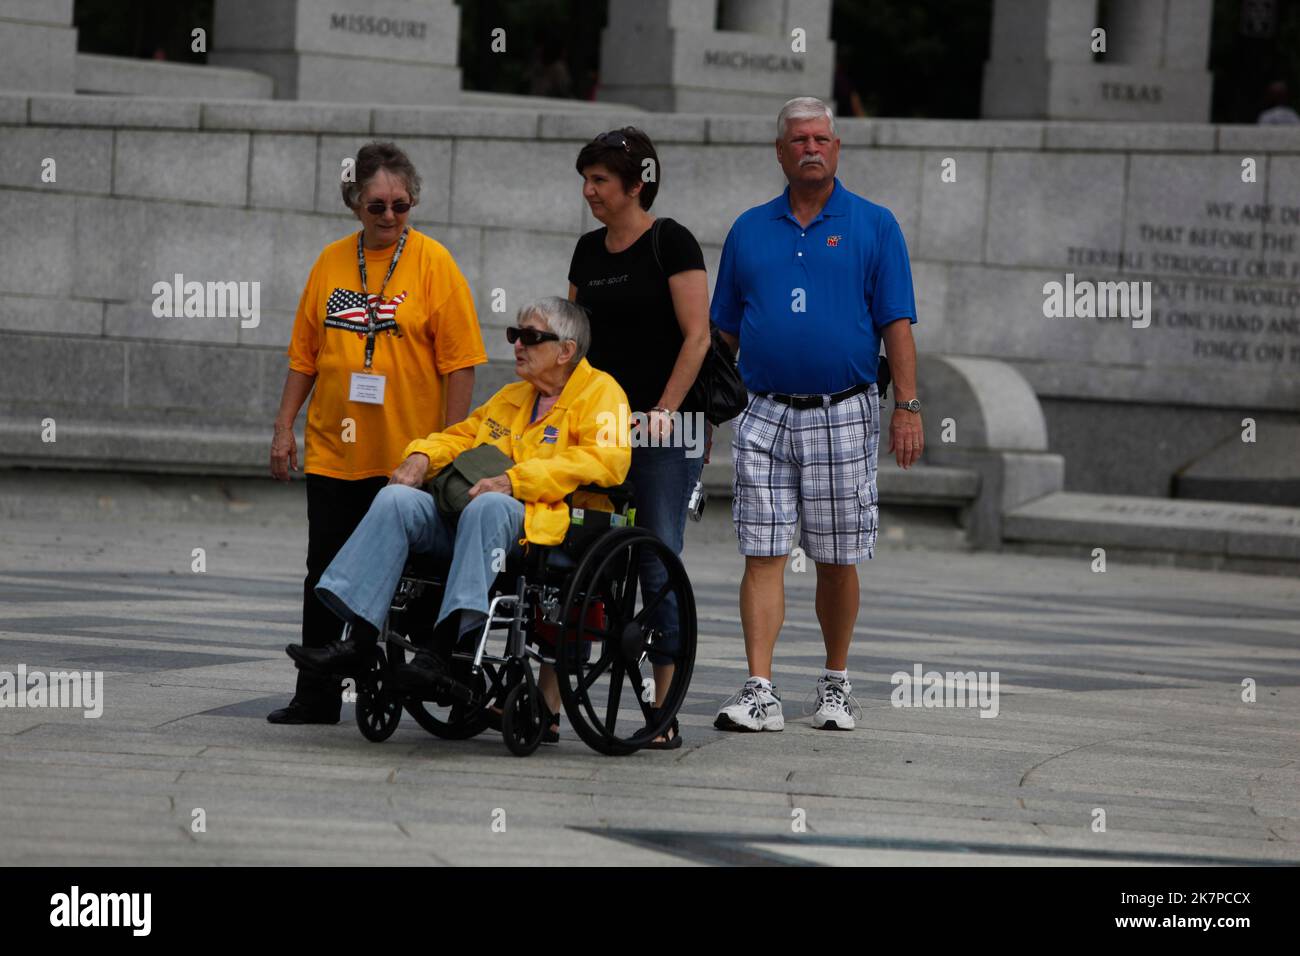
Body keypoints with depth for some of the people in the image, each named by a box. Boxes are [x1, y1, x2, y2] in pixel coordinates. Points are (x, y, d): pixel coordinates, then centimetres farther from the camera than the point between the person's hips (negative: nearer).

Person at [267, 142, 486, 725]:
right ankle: (316, 696, 15)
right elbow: (305, 354, 14)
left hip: (407, 455, -4)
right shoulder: (332, 262, 8)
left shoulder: (432, 262, -4)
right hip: (332, 451, 4)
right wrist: (285, 429, 8)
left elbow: (460, 362, -6)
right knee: (324, 575, 7)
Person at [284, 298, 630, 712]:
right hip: (467, 521, 7)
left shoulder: (599, 392, 4)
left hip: (542, 524, -7)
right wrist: (422, 456, 13)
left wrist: (514, 480, -19)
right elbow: (462, 435, 39)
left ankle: (447, 650, -45)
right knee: (398, 499, -17)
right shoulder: (510, 397, 29)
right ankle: (356, 641, -26)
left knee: (488, 506, -38)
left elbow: (608, 460, -13)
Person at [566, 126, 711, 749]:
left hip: (665, 426, -6)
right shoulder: (589, 251, 13)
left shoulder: (671, 243, -7)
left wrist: (663, 412, -16)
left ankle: (664, 712, -1)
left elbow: (697, 336, -11)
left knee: (657, 564, -5)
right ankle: (547, 701, 3)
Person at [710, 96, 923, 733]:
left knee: (837, 559, 5)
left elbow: (896, 325, -1)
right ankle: (760, 693, -9)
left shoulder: (874, 226, 3)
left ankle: (836, 684, 19)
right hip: (763, 417, 2)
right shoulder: (749, 231, 10)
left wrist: (907, 407, -9)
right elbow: (723, 330, 14)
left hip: (843, 415, -2)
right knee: (762, 554, -6)